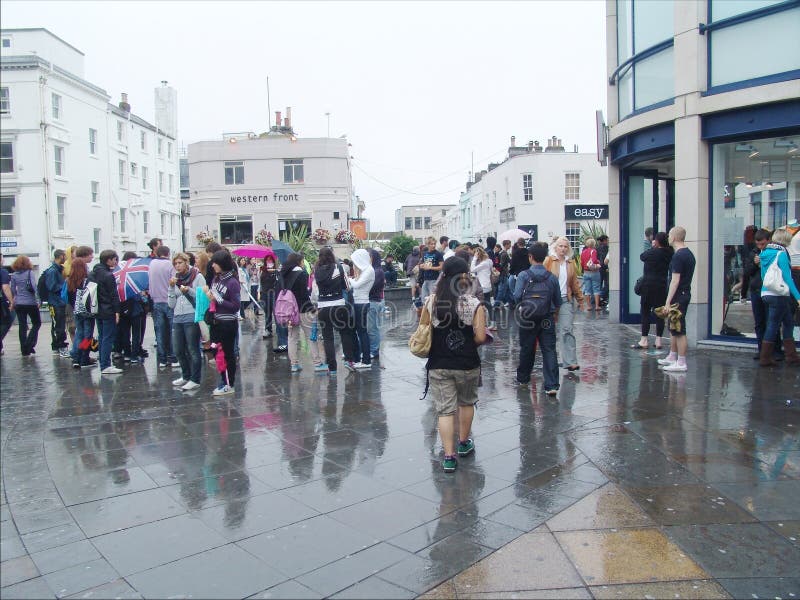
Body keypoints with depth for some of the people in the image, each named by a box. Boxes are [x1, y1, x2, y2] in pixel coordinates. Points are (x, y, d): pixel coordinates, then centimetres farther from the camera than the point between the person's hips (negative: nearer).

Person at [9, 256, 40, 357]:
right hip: (31, 303, -4)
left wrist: (13, 302, 22)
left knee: (22, 326, 8)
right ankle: (29, 345, -2)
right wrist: (38, 299, -7)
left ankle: (24, 350, 9)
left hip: (19, 304, 4)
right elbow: (33, 286, -16)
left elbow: (12, 290, 10)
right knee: (36, 323, 11)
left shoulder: (14, 275, 4)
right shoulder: (30, 272, -7)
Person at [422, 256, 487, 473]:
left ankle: (449, 456, 1)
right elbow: (480, 337, -13)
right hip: (467, 364, 0)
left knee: (445, 409, 5)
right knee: (466, 402, 22)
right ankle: (464, 443, 38)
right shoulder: (474, 304, -11)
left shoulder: (431, 302, -5)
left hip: (438, 364, 0)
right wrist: (468, 342, 7)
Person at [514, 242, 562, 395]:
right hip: (547, 320, 1)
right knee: (549, 351, 0)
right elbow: (558, 301, 4)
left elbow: (517, 296, -12)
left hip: (528, 319, -1)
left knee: (526, 349, 14)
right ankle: (552, 385, -7)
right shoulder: (552, 277, -1)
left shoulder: (523, 276, -9)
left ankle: (523, 378, 30)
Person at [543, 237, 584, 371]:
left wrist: (580, 299, 14)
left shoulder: (570, 263, 10)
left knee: (567, 330, -6)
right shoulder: (549, 261, 0)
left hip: (567, 300, 2)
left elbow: (575, 283, 15)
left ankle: (570, 362, -8)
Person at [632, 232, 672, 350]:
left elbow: (642, 257, 6)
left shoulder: (651, 252, -12)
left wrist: (653, 247, 11)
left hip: (649, 285, -4)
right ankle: (659, 341, 10)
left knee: (645, 312, 2)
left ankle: (644, 340, 2)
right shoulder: (669, 254, 1)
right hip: (662, 286, 4)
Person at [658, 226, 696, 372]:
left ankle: (681, 363, -2)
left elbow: (675, 280, -22)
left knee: (679, 330, -6)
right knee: (673, 328, 19)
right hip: (685, 293, 10)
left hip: (678, 296, -10)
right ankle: (672, 357, 29)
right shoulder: (689, 254, 13)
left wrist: (668, 301, -21)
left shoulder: (678, 256, -18)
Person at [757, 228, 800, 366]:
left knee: (788, 323, 16)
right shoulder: (781, 254, -13)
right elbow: (787, 278, -16)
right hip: (778, 294, -8)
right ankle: (765, 359, 4)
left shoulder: (765, 253, 11)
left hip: (766, 293, 8)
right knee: (773, 325, -1)